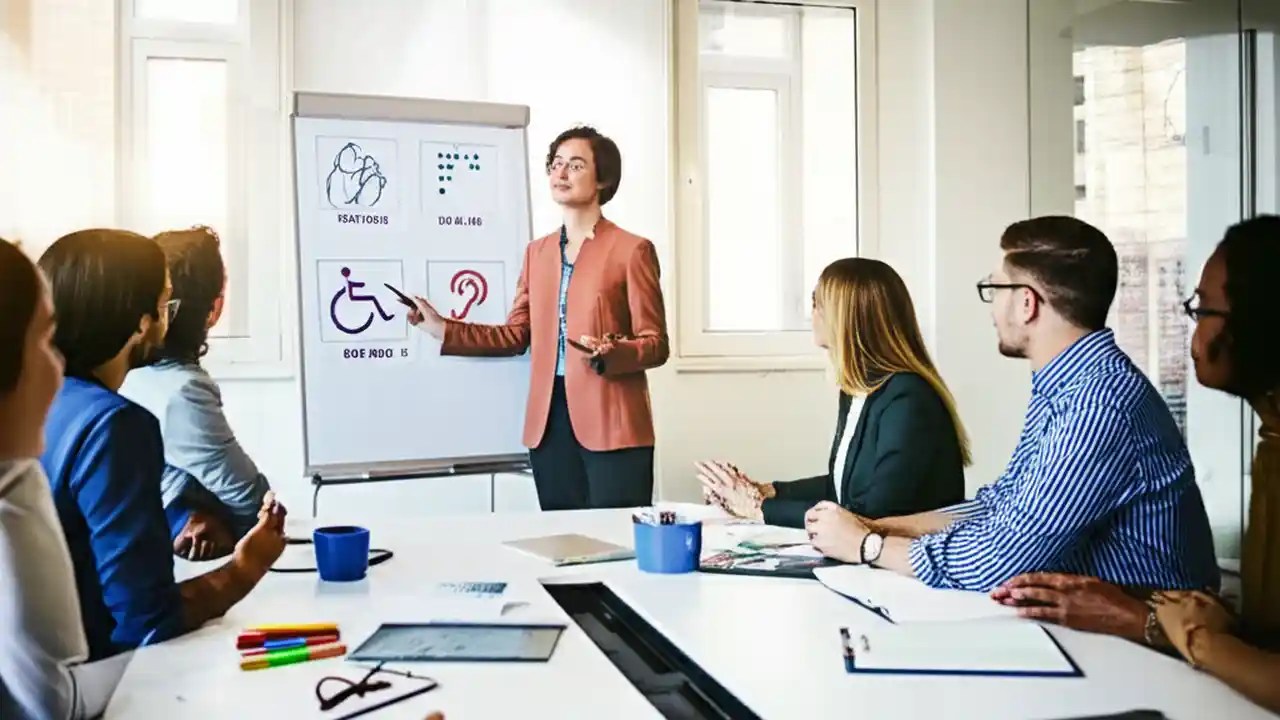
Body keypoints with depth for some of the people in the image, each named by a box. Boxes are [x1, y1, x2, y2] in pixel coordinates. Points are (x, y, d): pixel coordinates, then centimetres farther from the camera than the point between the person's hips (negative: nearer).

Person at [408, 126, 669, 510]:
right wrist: (445, 329, 8)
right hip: (549, 423, 5)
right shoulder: (537, 252, 16)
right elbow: (517, 335, 14)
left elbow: (655, 344, -4)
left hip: (613, 425, -5)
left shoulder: (632, 250, -2)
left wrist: (610, 353, -23)